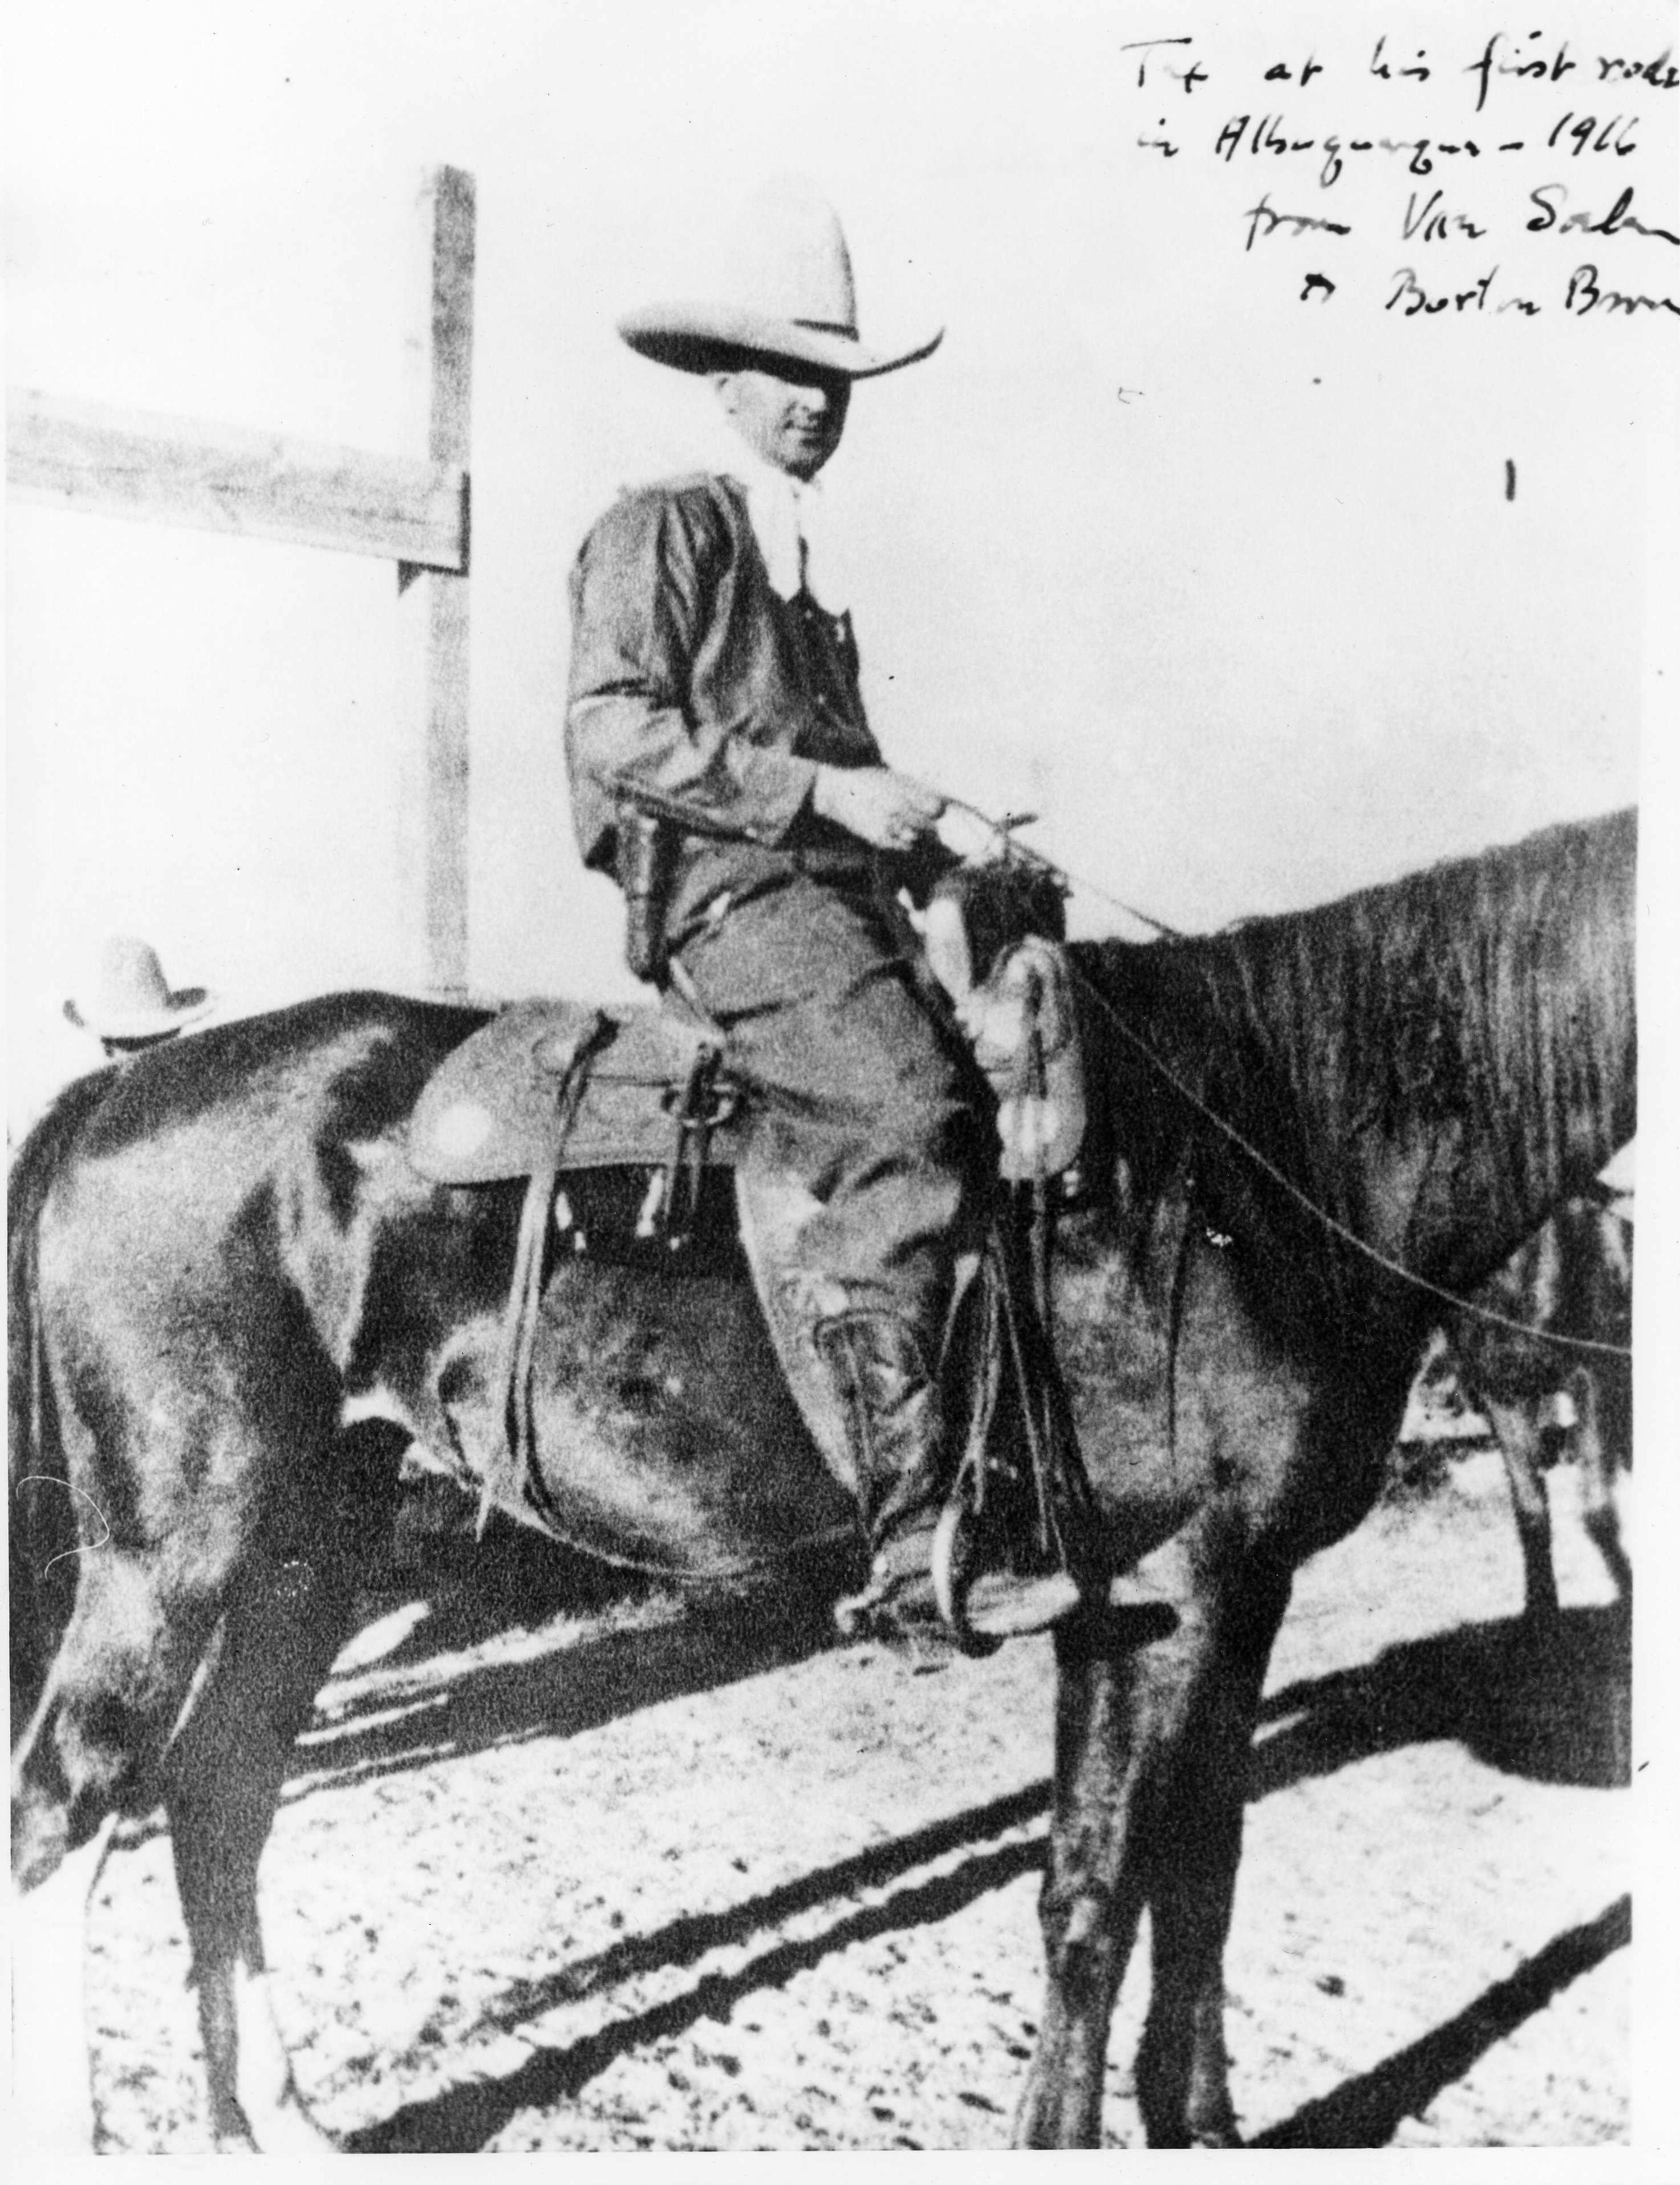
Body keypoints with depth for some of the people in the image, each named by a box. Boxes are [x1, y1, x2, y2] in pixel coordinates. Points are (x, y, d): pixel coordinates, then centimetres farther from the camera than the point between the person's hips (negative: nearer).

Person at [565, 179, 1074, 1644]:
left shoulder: (810, 566, 31)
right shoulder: (662, 531, 5)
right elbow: (616, 732, -10)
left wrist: (912, 829, 14)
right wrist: (824, 792, -15)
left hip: (836, 895, 8)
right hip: (728, 891, -8)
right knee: (917, 1125, -30)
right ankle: (910, 1554, -26)